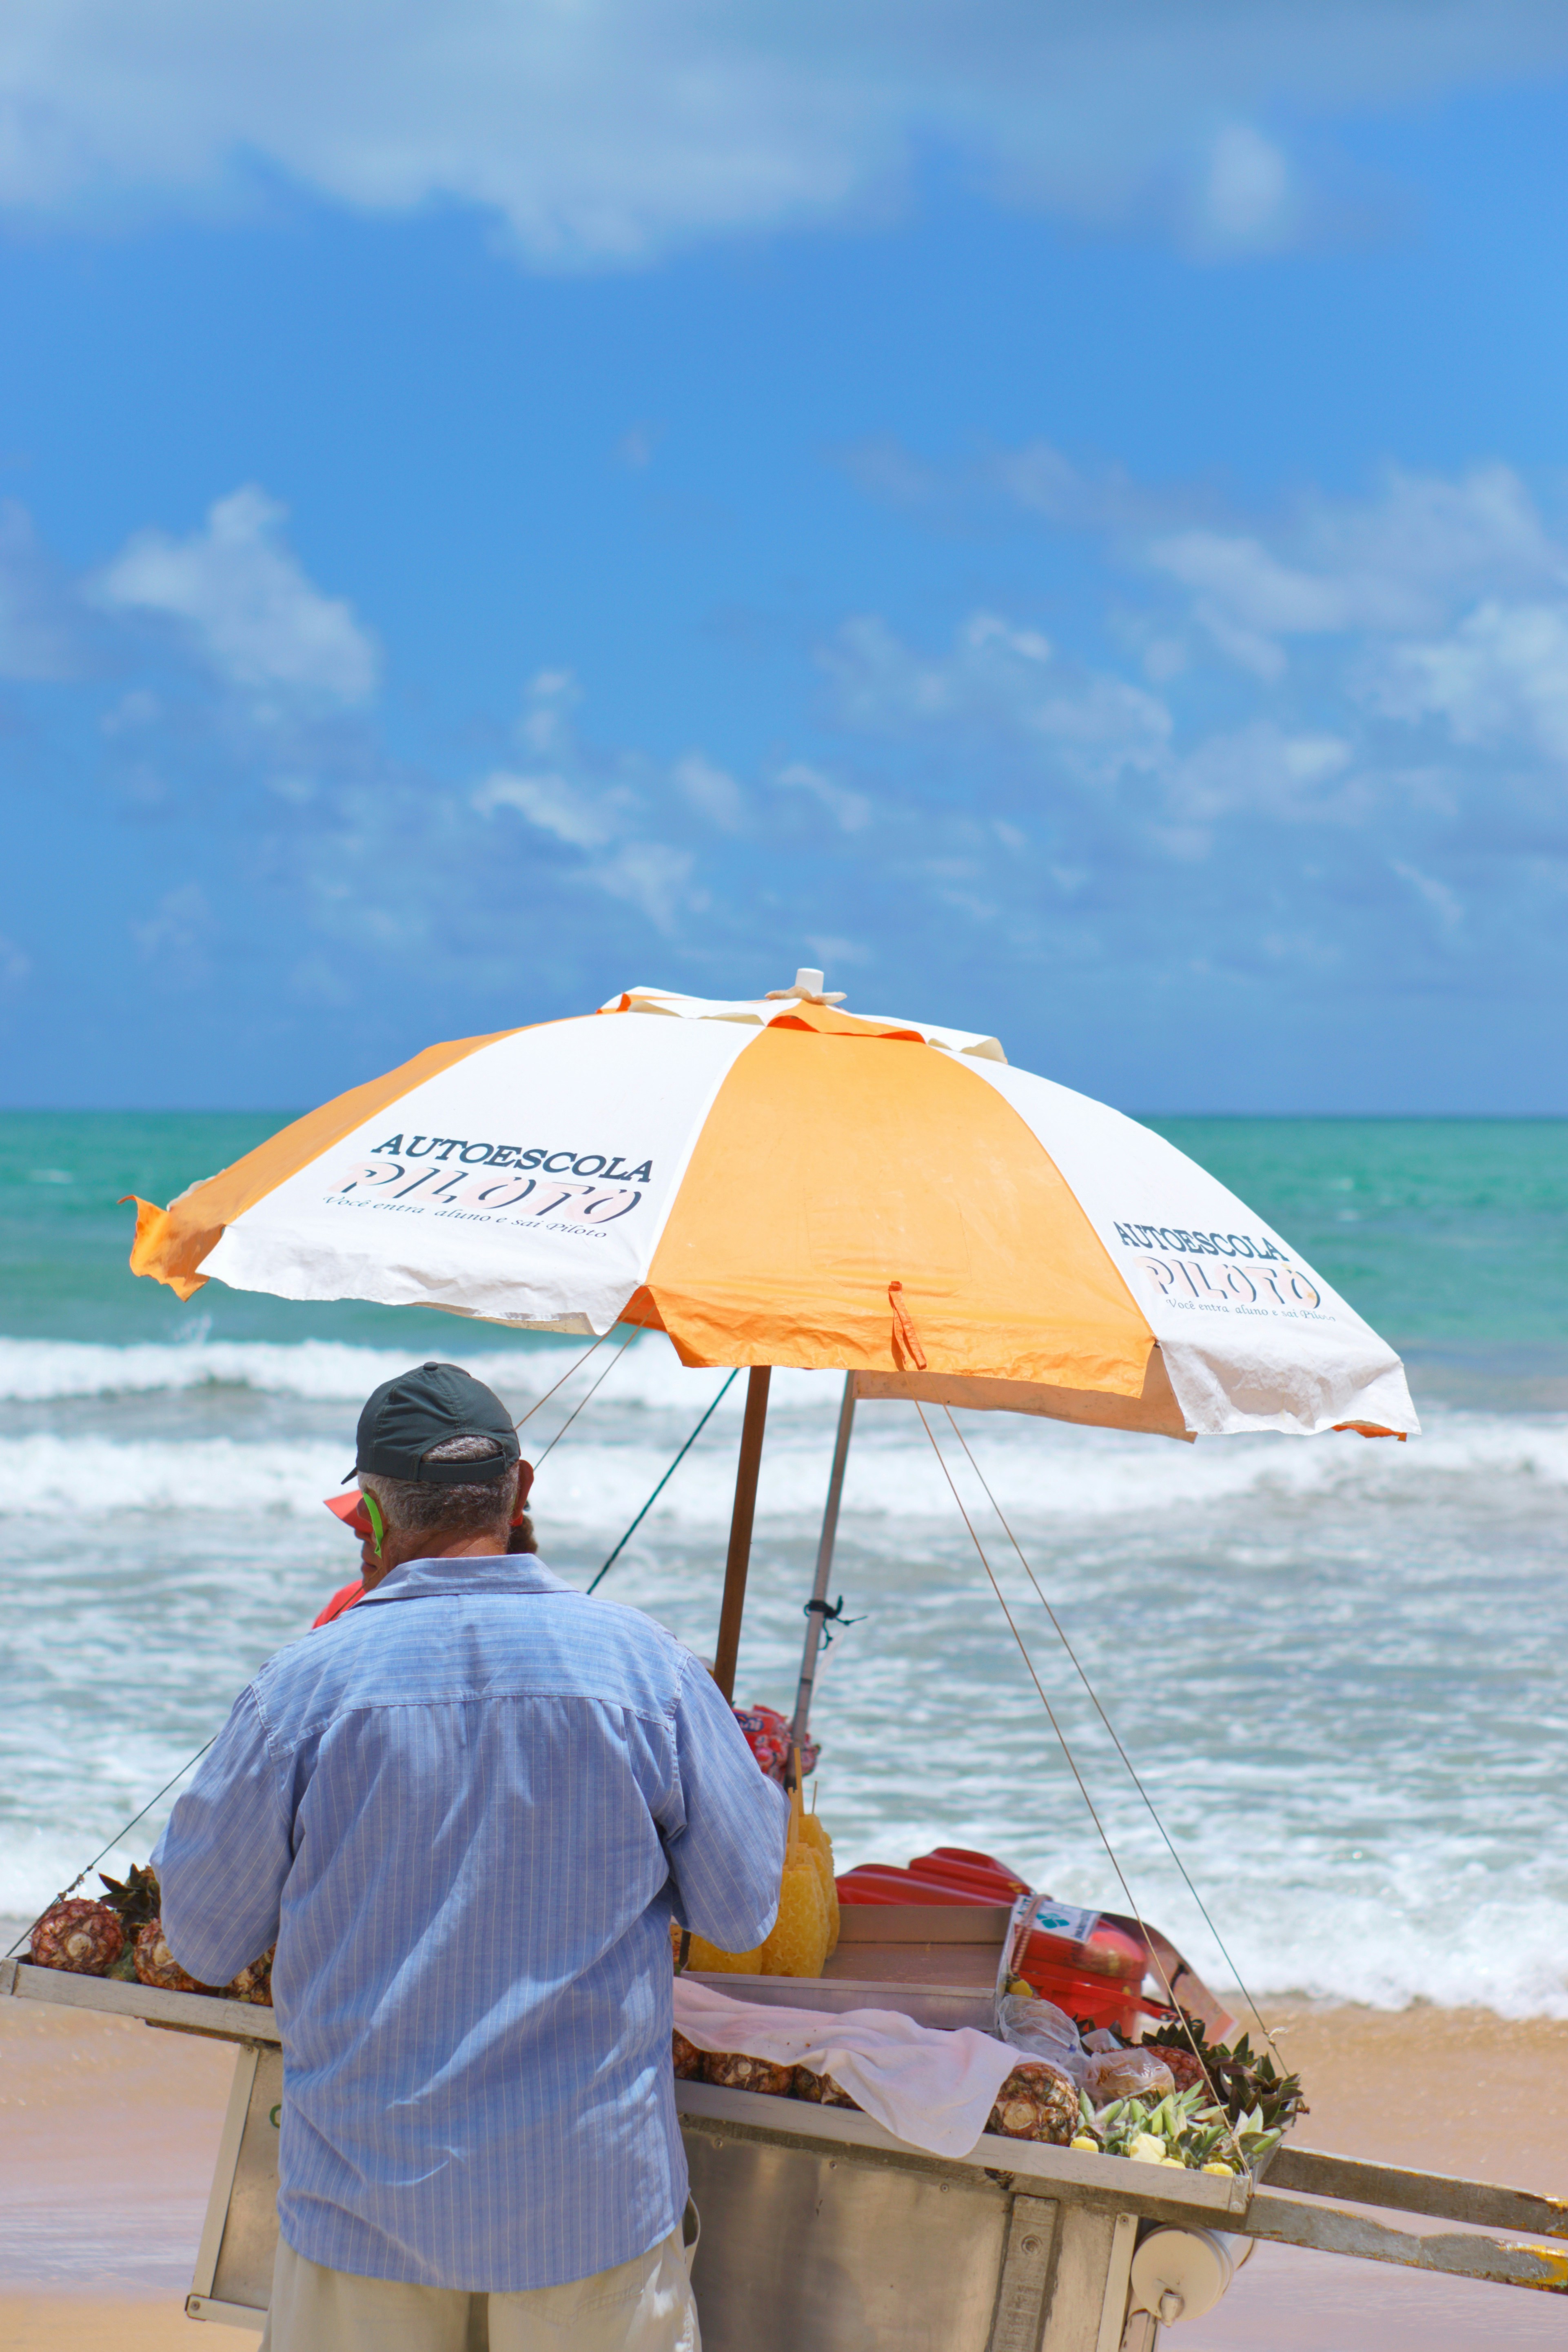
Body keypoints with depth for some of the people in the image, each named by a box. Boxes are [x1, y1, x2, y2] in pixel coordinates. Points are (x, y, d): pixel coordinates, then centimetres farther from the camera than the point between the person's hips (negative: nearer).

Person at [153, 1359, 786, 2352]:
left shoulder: (304, 1685, -11)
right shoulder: (648, 1664, -8)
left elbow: (205, 1941, 0)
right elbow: (743, 1913, 0)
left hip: (369, 2193, 0)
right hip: (592, 2193, 0)